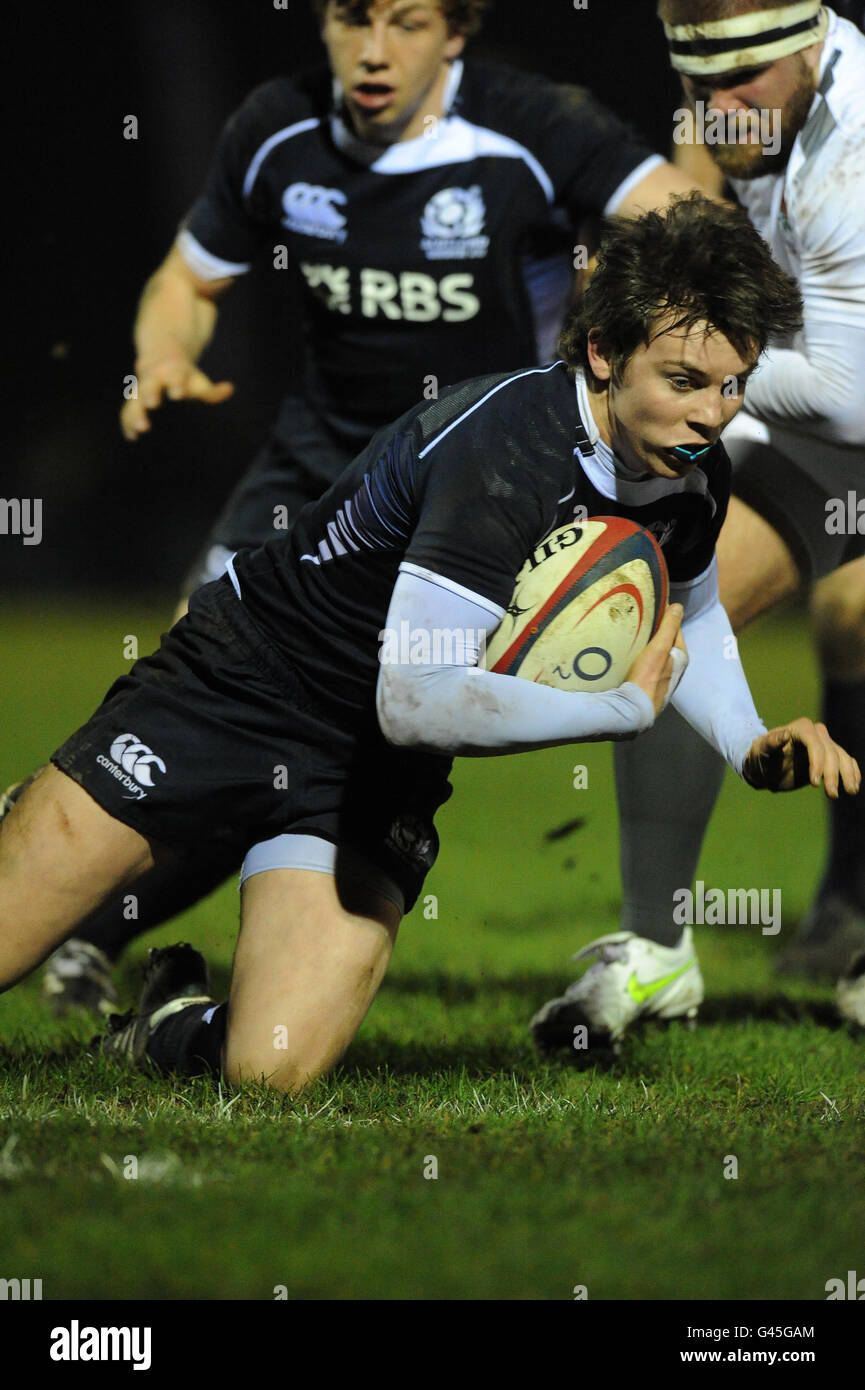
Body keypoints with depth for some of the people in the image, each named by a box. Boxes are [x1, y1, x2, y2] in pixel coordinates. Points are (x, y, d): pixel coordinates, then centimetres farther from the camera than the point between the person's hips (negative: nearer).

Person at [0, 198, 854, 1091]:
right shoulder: (507, 450, -31)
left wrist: (749, 744, 3)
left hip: (375, 780, 6)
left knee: (274, 1069, -15)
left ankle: (172, 1025, 17)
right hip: (242, 684, -6)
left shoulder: (693, 477, -5)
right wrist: (628, 708, -27)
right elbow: (419, 699, -37)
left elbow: (689, 609, 21)